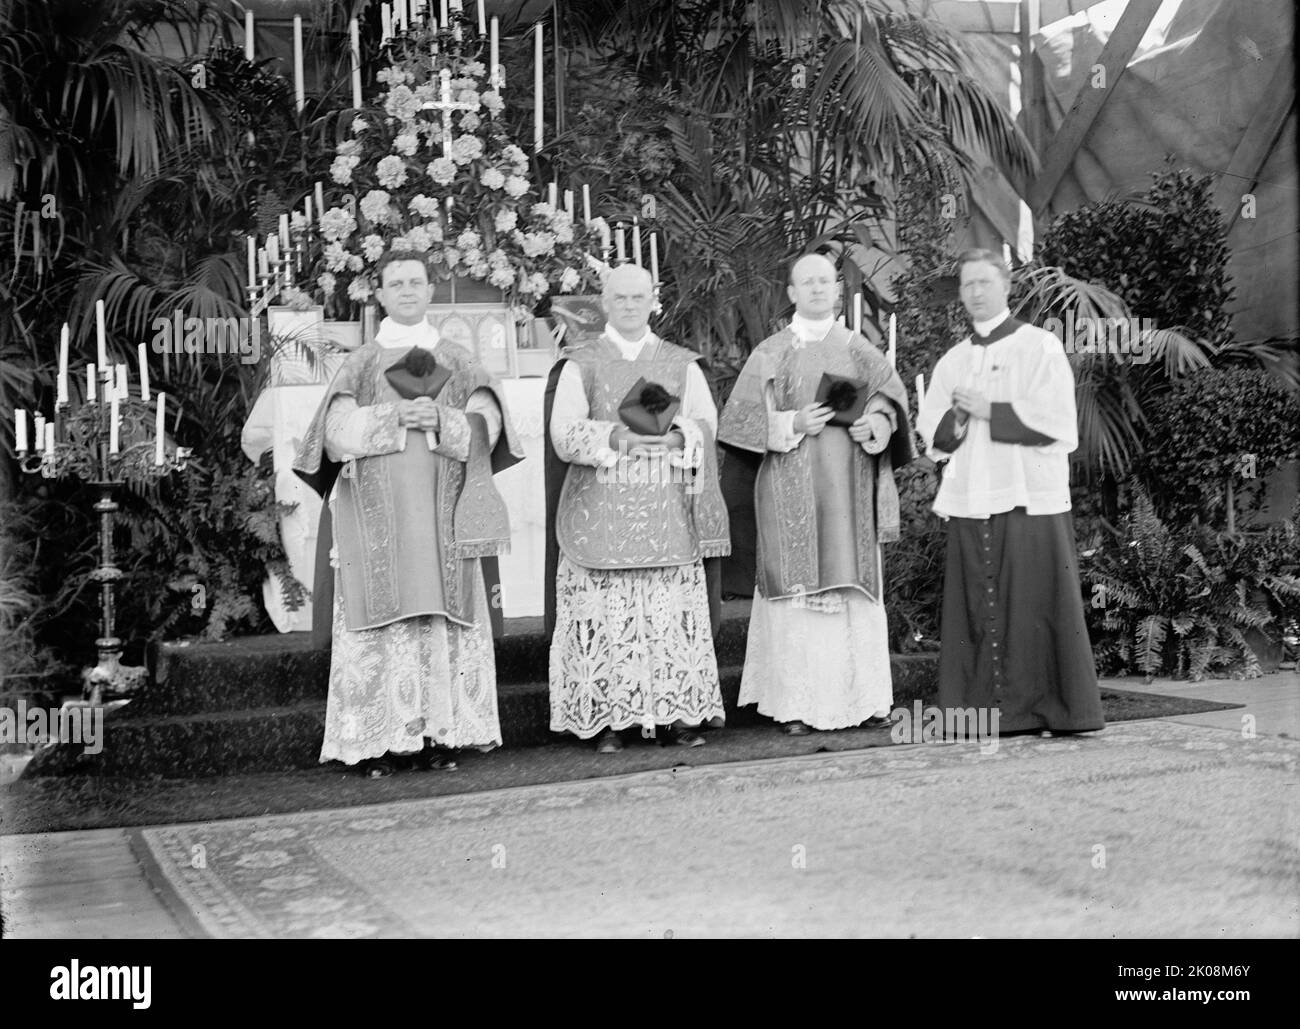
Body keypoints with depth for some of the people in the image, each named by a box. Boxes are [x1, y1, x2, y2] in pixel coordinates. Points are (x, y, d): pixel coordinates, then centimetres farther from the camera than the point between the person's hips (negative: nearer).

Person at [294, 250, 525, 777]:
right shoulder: (361, 364, 12)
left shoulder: (456, 362, 15)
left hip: (441, 515, 1)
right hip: (377, 513, -1)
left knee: (443, 621, -3)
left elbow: (486, 427, 3)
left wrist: (440, 418, -15)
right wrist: (396, 415, -13)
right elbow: (337, 431, -2)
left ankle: (438, 735, 2)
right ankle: (378, 739, -3)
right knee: (381, 621, -6)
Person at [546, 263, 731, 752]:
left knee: (674, 612, -2)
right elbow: (564, 434, -3)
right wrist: (616, 437, -19)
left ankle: (680, 713, 4)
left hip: (666, 510, 2)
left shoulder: (683, 364, 15)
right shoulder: (580, 365, 9)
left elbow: (706, 422, 3)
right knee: (605, 614, -5)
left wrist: (675, 438, -18)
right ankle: (609, 720, 0)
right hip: (600, 508, -1)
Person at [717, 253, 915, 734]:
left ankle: (864, 696, 7)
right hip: (791, 486, -2)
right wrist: (793, 424, -13)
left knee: (854, 585, 0)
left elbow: (889, 394, 10)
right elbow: (742, 416, 1)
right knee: (797, 586, -6)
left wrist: (875, 422, -12)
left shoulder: (858, 349, 13)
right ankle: (796, 703, -2)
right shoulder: (770, 353, 6)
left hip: (847, 484, 2)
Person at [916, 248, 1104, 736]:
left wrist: (989, 410, -10)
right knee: (977, 611, 3)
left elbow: (1055, 419, -8)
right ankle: (982, 706, 8)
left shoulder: (1040, 347, 3)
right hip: (970, 502, 4)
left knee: (1034, 607, -4)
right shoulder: (952, 361, 18)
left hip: (1030, 497, -4)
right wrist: (955, 420, -8)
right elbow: (931, 434, 13)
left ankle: (1045, 706, 4)